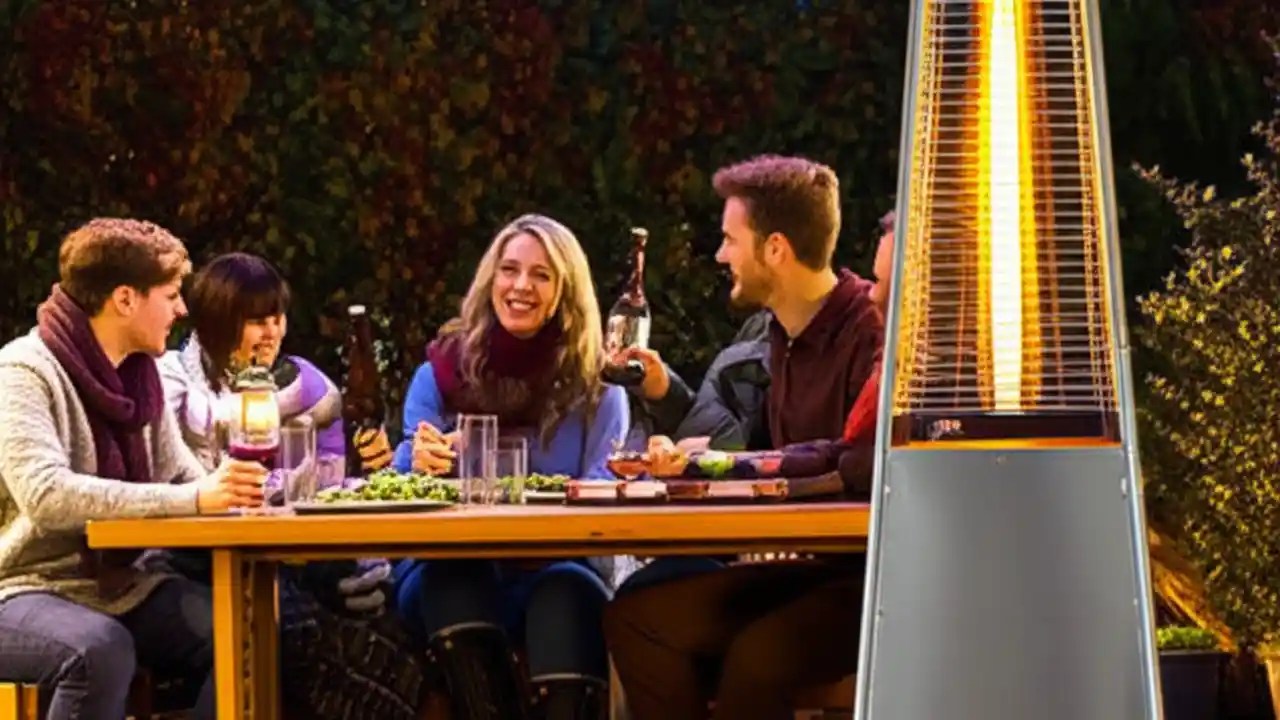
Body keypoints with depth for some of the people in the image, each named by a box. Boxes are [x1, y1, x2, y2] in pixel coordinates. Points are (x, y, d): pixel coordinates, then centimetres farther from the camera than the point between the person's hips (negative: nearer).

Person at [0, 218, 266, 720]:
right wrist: (192, 499, -32)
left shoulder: (140, 373, 11)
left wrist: (228, 486, -12)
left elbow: (181, 476, 13)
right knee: (101, 649, -37)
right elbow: (46, 495, -28)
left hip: (120, 586, 7)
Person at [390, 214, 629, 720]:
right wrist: (419, 465, -18)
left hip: (557, 571, -1)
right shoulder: (441, 371, 12)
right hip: (445, 572, 1)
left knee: (567, 592, -36)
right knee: (455, 581, -35)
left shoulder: (597, 385, 10)